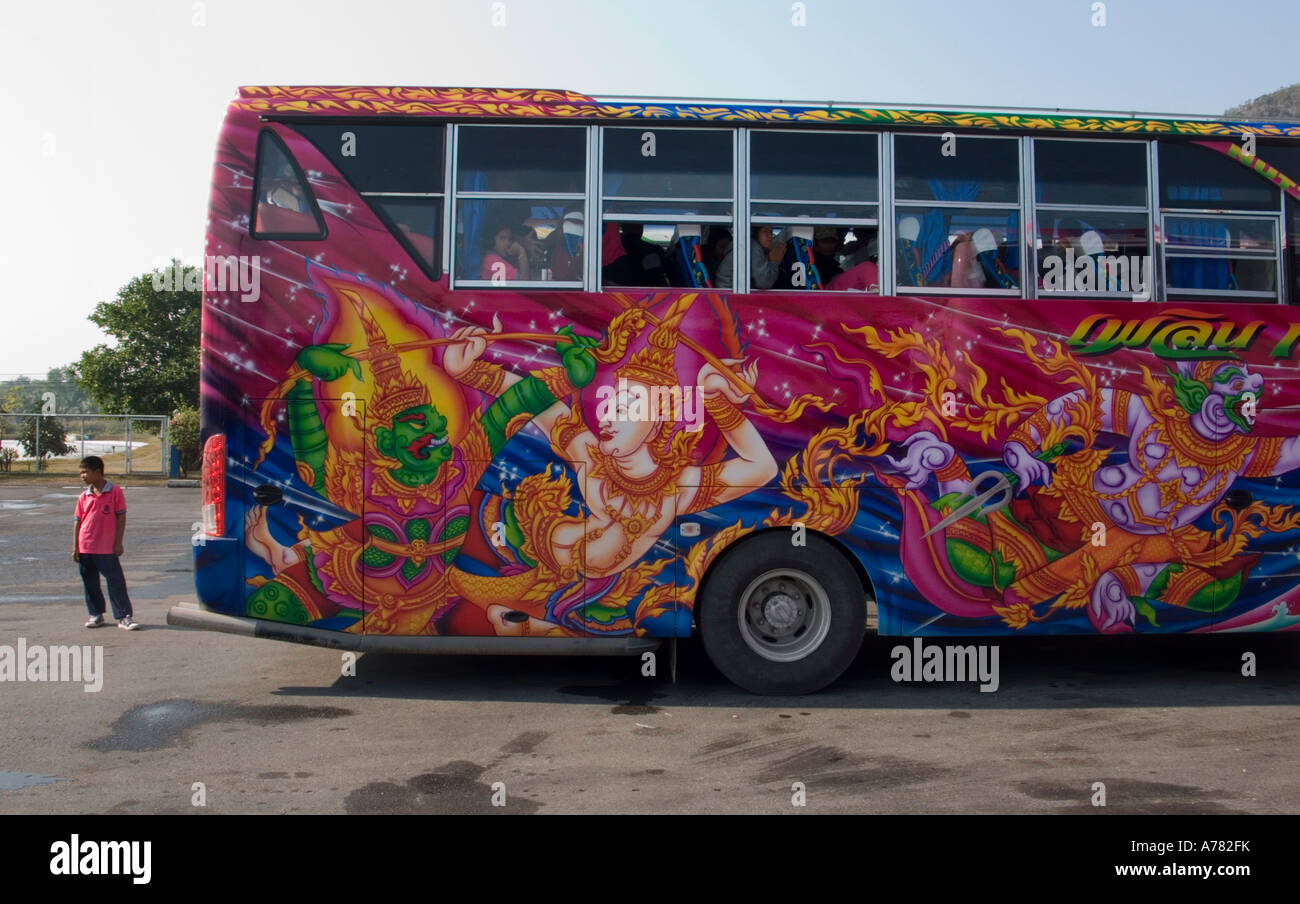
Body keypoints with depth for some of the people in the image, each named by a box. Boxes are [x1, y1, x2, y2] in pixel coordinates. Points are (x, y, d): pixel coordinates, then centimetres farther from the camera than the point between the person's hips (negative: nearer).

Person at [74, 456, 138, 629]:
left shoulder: (115, 492, -4)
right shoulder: (84, 497, 7)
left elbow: (121, 518, -3)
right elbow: (78, 522, 10)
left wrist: (118, 543, -7)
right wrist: (75, 547, 6)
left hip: (107, 549, -4)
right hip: (85, 549, 5)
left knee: (116, 582, -4)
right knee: (90, 584, 12)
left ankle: (124, 616, -1)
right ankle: (96, 614, 25)